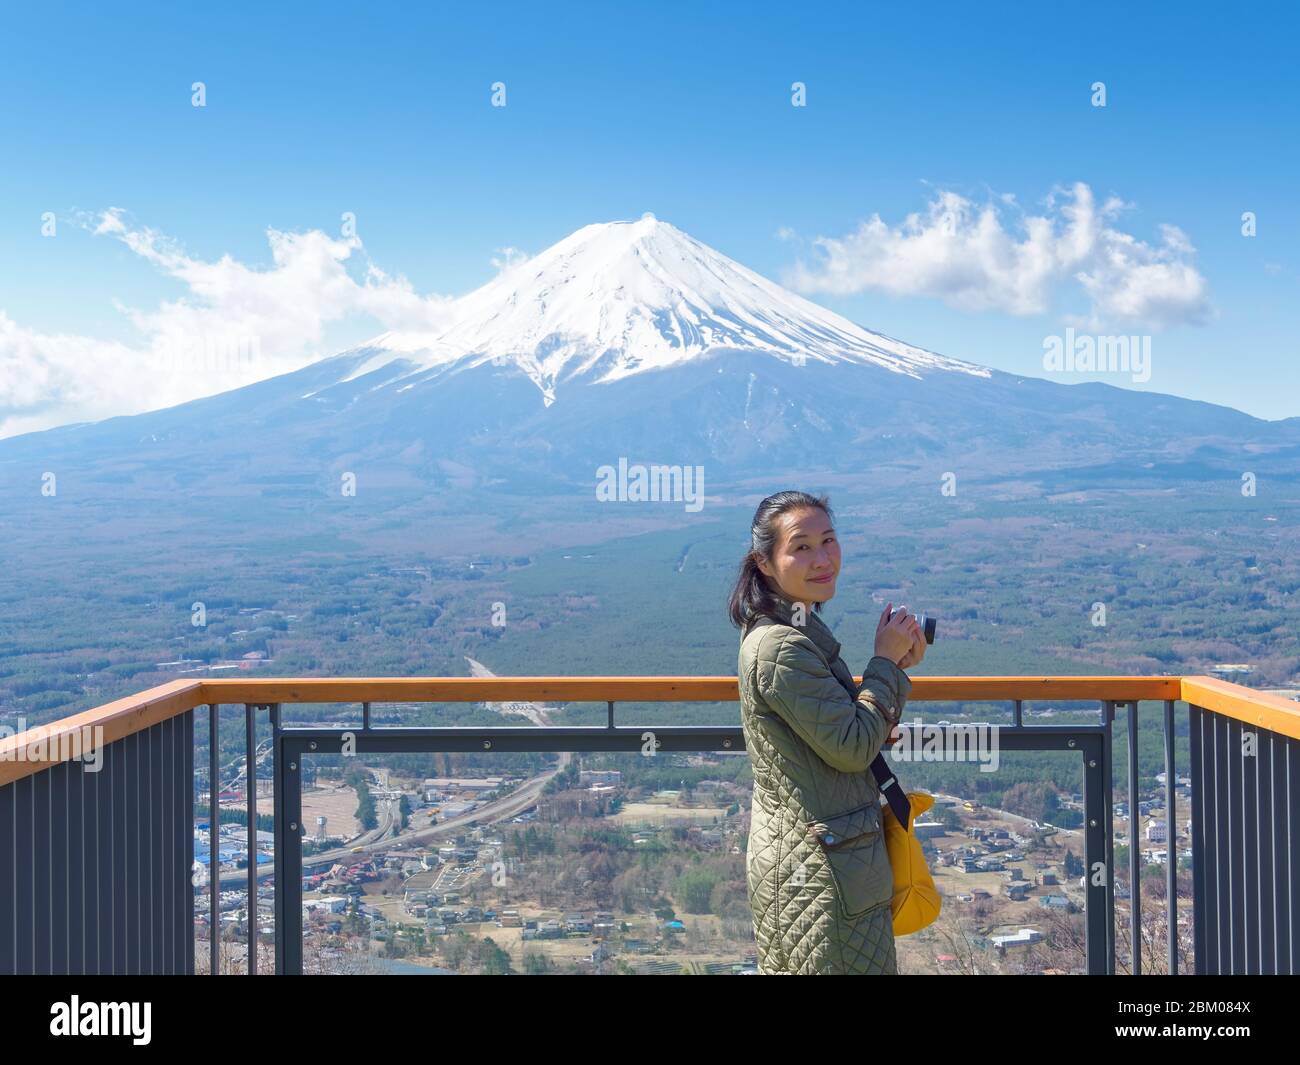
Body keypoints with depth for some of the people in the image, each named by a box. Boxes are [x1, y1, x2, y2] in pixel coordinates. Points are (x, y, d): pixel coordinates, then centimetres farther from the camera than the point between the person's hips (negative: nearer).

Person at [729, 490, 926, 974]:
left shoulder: (799, 630, 10)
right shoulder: (782, 647, -22)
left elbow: (842, 723, 14)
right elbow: (852, 748, -21)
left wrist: (893, 665, 1)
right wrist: (885, 661, -11)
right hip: (822, 870, -10)